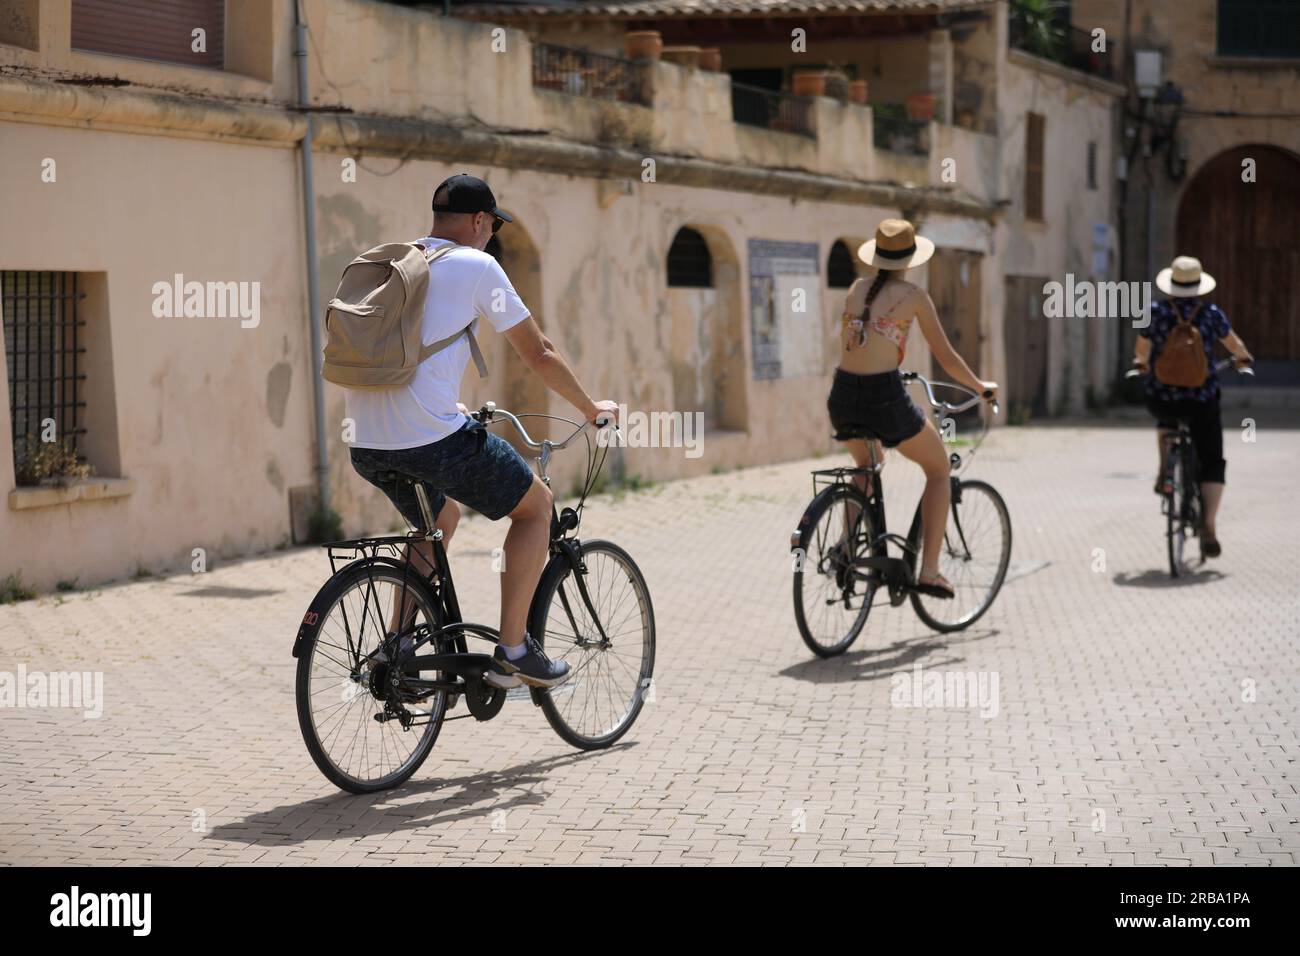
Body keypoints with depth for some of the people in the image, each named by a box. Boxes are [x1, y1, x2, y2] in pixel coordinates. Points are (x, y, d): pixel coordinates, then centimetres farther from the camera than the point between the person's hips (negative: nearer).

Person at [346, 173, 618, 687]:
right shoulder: (476, 266, 0)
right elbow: (540, 356, 5)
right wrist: (592, 408, 20)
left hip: (366, 445, 7)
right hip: (431, 438, -7)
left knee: (442, 517, 33)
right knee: (535, 505, 14)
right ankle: (513, 652, 9)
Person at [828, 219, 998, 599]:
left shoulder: (856, 290, 13)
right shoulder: (914, 295, 0)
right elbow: (946, 357, 4)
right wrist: (982, 387, 21)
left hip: (842, 397, 5)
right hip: (885, 397, -5)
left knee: (867, 466, 36)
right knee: (939, 468, 18)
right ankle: (928, 571, 10)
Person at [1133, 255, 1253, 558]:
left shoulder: (1156, 312, -2)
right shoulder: (1211, 313, -1)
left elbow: (1141, 349, 14)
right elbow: (1234, 343, 17)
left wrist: (1141, 363, 38)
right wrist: (1243, 358, 40)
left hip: (1161, 397, 1)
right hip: (1202, 398, -1)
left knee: (1165, 419, 38)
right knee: (1211, 463, 8)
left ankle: (1165, 472, 21)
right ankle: (1209, 525, -7)